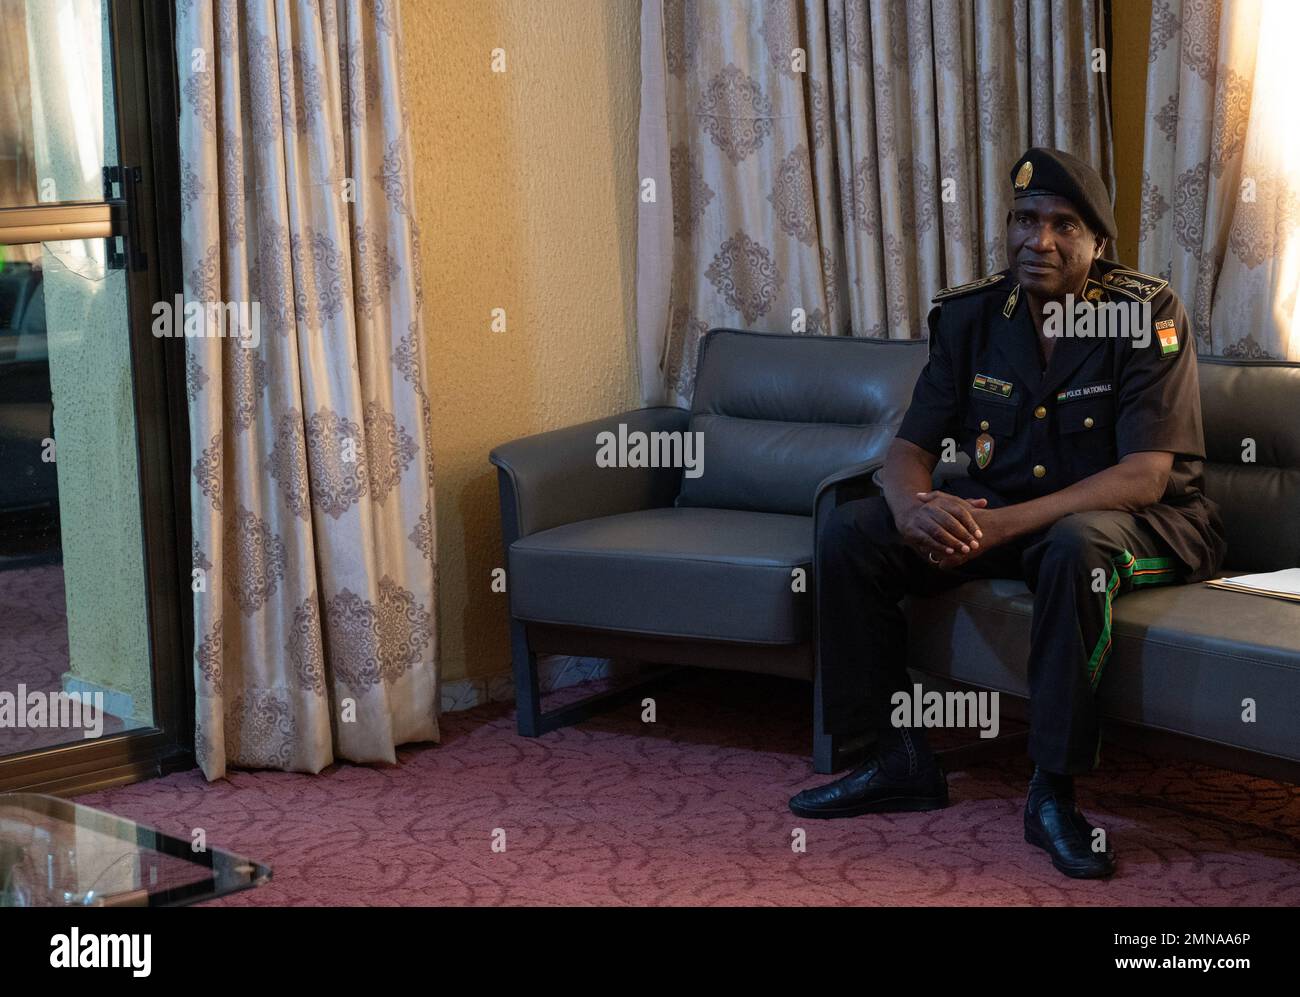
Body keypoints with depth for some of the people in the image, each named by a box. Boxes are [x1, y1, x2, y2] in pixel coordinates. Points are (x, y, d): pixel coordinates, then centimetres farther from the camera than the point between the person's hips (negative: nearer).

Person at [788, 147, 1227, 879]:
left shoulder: (1148, 314, -16)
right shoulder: (969, 315, -1)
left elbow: (1145, 475, -24)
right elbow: (911, 446, 0)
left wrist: (1005, 524, -34)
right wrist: (914, 506, -27)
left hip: (1136, 524, -5)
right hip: (997, 518, 5)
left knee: (1077, 545, -40)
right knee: (849, 532, -12)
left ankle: (1054, 791, -29)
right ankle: (900, 759, -3)